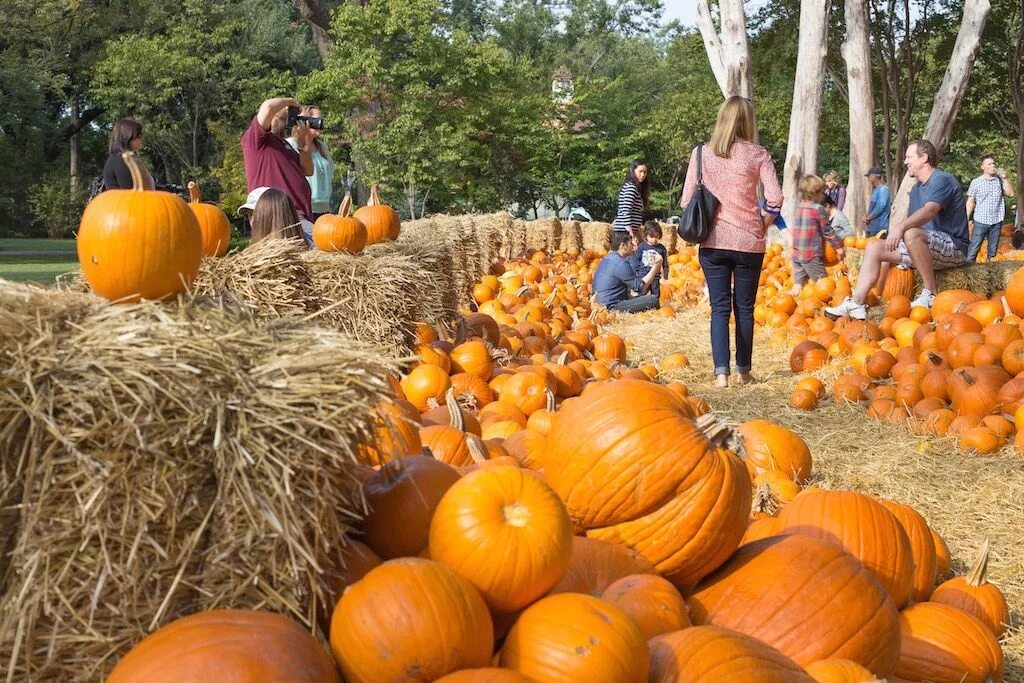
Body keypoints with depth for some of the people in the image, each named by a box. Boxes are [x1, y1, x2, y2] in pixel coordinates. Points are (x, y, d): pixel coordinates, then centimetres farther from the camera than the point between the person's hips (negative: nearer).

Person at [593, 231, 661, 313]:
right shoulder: (621, 264, -17)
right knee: (653, 300, -15)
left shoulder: (607, 258, 12)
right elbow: (640, 287, -10)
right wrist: (655, 267, -5)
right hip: (613, 307, -10)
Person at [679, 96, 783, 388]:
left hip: (713, 241, 1)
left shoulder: (702, 153, 1)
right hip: (749, 242, -1)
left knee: (719, 308, 4)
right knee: (744, 308, 11)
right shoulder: (757, 154, -3)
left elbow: (686, 200, 0)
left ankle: (721, 372, -4)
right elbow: (775, 199, -9)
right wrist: (761, 226, 8)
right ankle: (743, 370, 17)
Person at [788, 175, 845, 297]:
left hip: (796, 253, 6)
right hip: (812, 254, -6)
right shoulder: (818, 209, -8)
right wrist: (838, 246, 4)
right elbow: (827, 232, -5)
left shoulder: (799, 207, 10)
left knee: (798, 283, 8)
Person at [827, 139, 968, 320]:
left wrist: (901, 227, -43)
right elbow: (912, 221, 13)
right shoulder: (917, 188, 19)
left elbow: (930, 210, -29)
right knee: (874, 247, -2)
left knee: (911, 234, -38)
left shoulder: (942, 180, -11)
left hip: (953, 248, -9)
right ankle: (856, 304, -15)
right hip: (922, 249, 9)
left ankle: (931, 294, -27)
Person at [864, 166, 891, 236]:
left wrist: (868, 218, -9)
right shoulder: (874, 189, 18)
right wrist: (866, 217, 4)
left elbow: (880, 207, -19)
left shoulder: (883, 189, -11)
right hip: (871, 227, 9)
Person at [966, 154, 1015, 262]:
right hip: (981, 221, -3)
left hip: (997, 221, 3)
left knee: (993, 250, 11)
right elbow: (970, 202, 1)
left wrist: (1004, 178, -8)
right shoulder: (976, 182, -1)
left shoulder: (999, 180, 5)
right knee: (973, 249, -4)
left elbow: (1010, 193, -2)